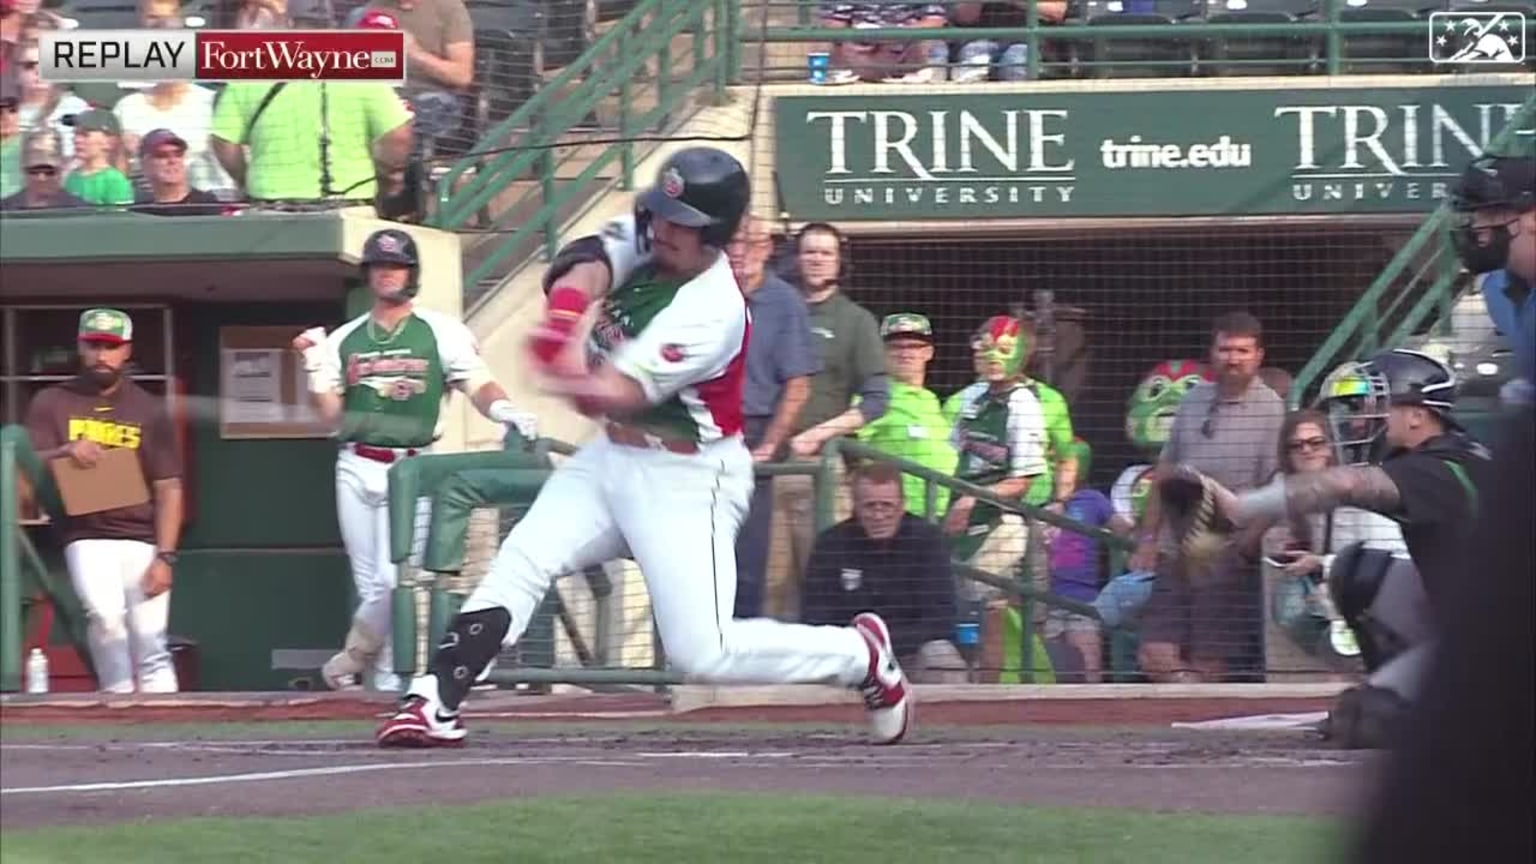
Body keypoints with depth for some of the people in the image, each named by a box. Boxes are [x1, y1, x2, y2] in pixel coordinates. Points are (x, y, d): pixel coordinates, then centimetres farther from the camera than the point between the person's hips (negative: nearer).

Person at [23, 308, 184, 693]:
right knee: (106, 615, -27)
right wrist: (66, 453, -19)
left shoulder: (149, 411, 8)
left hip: (142, 540, 1)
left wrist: (165, 556, -6)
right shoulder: (52, 403, 9)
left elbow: (169, 488, 5)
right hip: (86, 538, -1)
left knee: (150, 645, -7)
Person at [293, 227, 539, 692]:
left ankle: (353, 659, 5)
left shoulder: (441, 332, 2)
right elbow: (330, 413, 9)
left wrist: (501, 408, -30)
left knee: (393, 579, -15)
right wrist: (315, 367, -6)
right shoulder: (344, 339, 12)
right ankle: (387, 680, 13)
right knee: (371, 584, 4)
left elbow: (478, 385, -9)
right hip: (357, 469, 3)